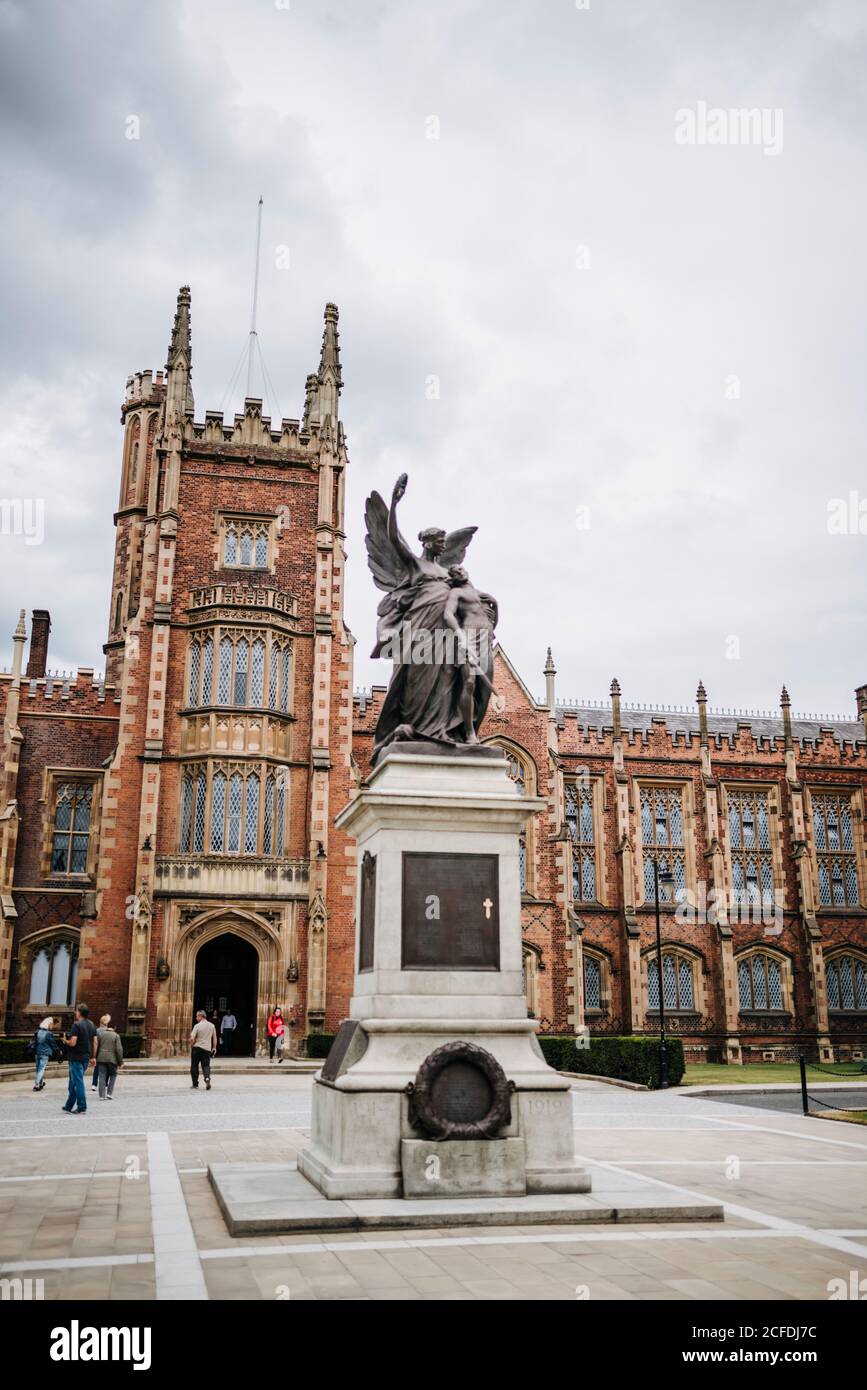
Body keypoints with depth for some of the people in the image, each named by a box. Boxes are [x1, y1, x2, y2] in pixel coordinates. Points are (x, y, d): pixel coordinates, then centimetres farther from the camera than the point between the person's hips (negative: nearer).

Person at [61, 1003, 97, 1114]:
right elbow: (95, 1042, 10)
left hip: (76, 1058, -8)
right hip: (86, 1058, 8)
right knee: (74, 1082, 17)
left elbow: (72, 1043, -21)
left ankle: (82, 1107, -1)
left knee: (77, 1082, -2)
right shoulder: (92, 1025, 9)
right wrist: (93, 1057, 15)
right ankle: (69, 1106, 23)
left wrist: (65, 1040, 0)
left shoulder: (76, 1025, -14)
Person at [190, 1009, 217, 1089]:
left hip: (197, 1048, -3)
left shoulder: (197, 1026, -10)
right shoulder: (212, 1025, 5)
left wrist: (193, 1043, 6)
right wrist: (214, 1048, 20)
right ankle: (207, 1078, -22)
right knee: (206, 1065, 6)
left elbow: (192, 1038, -15)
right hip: (207, 1049, 3)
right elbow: (215, 1038, 12)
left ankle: (195, 1084, 14)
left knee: (194, 1066, 10)